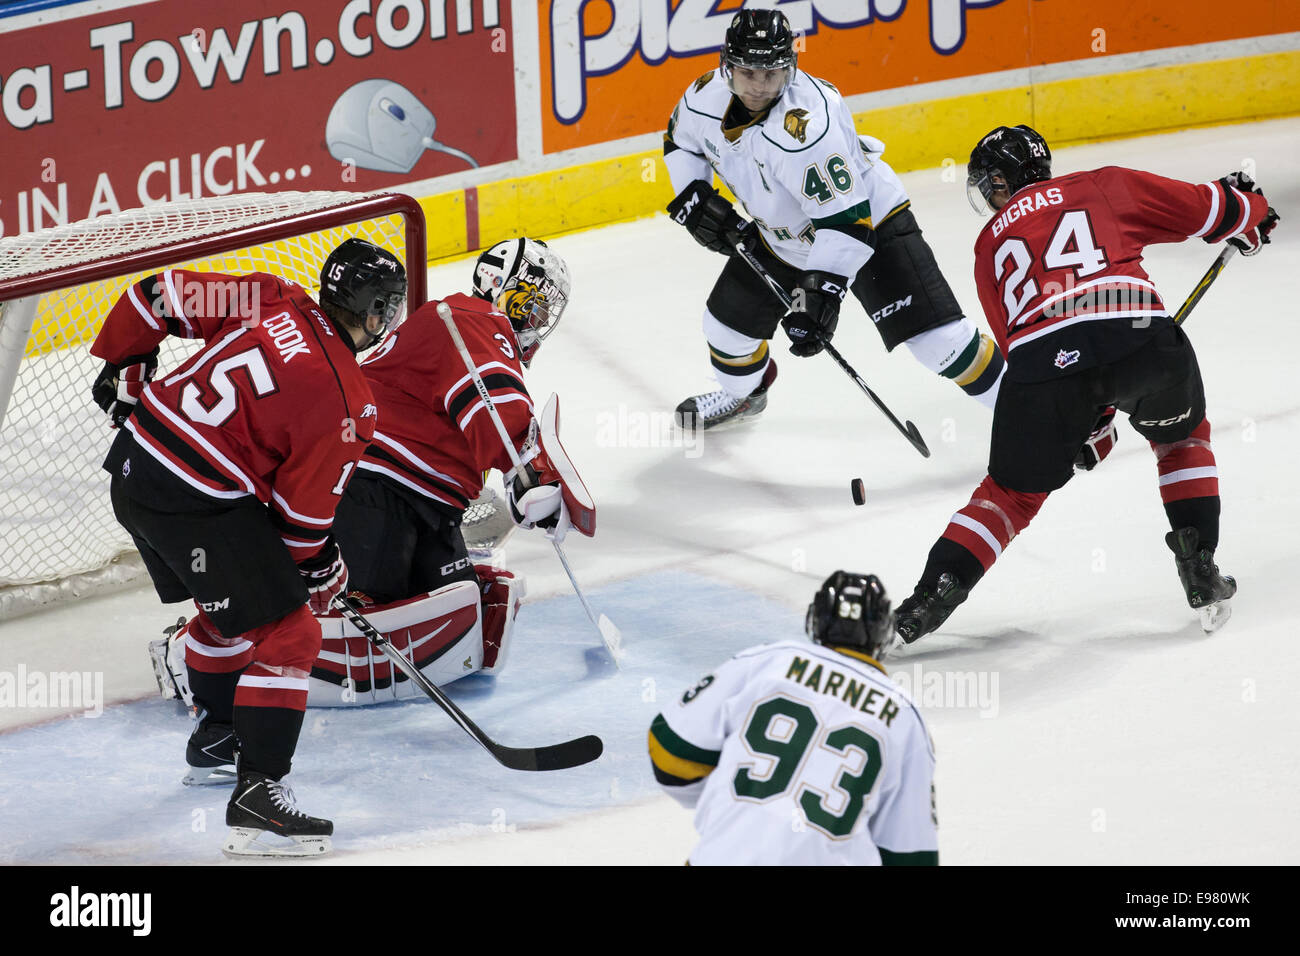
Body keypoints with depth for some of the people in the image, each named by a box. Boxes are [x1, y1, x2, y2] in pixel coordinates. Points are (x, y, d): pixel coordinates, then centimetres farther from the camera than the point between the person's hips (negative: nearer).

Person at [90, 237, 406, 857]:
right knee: (286, 633, -2)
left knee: (230, 600, 31)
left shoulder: (270, 301, 3)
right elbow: (303, 511, -6)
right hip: (199, 503, -9)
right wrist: (321, 568, 12)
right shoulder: (348, 404, -14)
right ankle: (256, 795, -10)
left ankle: (218, 726, 53)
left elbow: (159, 296, 7)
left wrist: (126, 368, 20)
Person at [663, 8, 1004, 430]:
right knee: (727, 321, 14)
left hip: (870, 224, -7)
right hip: (780, 234, 7)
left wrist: (821, 291, -40)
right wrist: (693, 198, -6)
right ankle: (741, 393, 46)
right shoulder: (706, 97, -16)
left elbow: (845, 219, -37)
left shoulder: (806, 122, -38)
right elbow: (681, 142, 10)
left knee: (938, 338, -16)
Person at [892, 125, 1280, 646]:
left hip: (1041, 358, 1)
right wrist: (1247, 211, 49)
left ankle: (929, 600, 8)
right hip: (1139, 332, -1)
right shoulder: (1104, 187, 25)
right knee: (1181, 437, 31)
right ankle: (1200, 570, 23)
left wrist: (1087, 422, 35)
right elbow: (1202, 208, 25)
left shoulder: (990, 245, 30)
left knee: (1011, 494, 20)